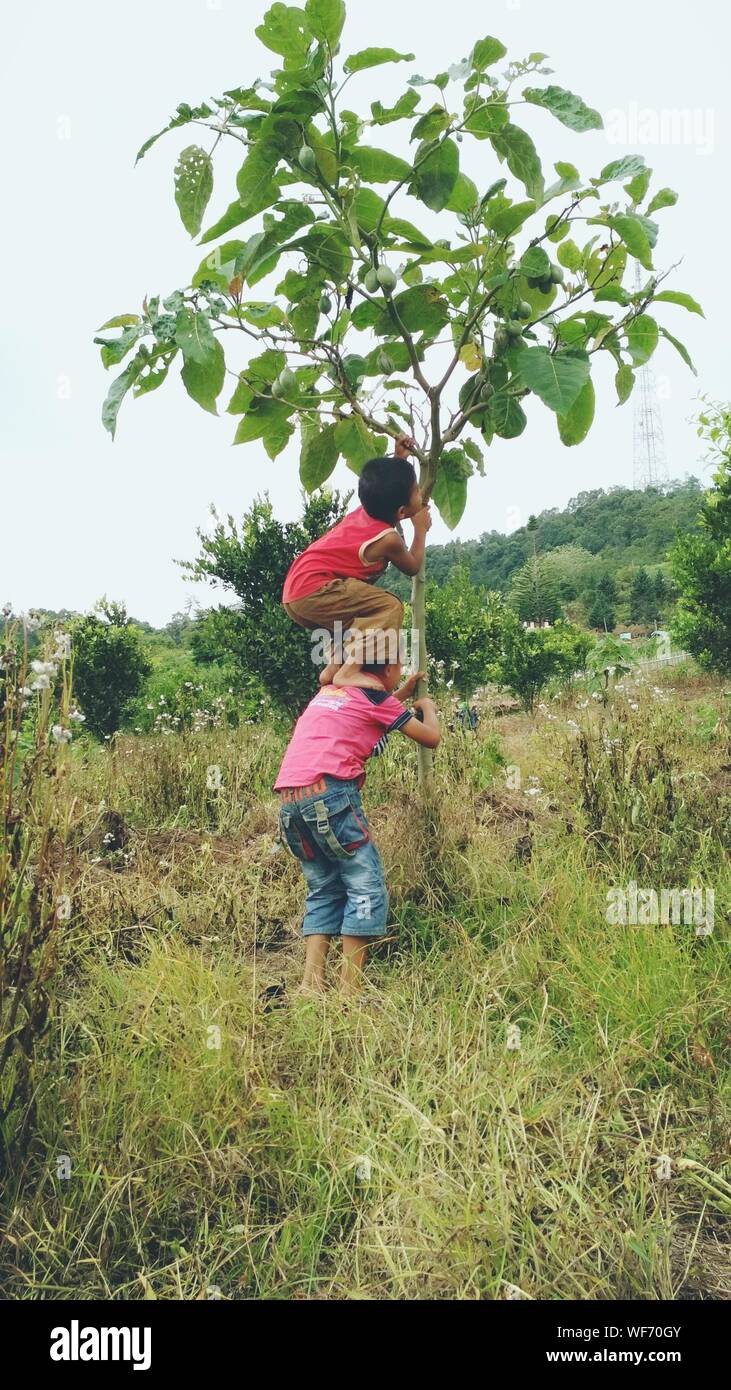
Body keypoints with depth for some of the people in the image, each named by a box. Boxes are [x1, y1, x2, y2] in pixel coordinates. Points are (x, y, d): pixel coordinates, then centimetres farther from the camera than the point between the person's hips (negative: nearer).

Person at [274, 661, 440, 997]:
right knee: (367, 887, -1)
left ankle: (311, 987, 5)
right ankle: (349, 992, -5)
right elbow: (431, 738, 12)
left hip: (289, 799, 8)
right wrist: (427, 706, 31)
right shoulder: (375, 696, 7)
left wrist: (403, 693, 49)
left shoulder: (330, 691, 26)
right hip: (330, 793, -8)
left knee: (323, 891, 15)